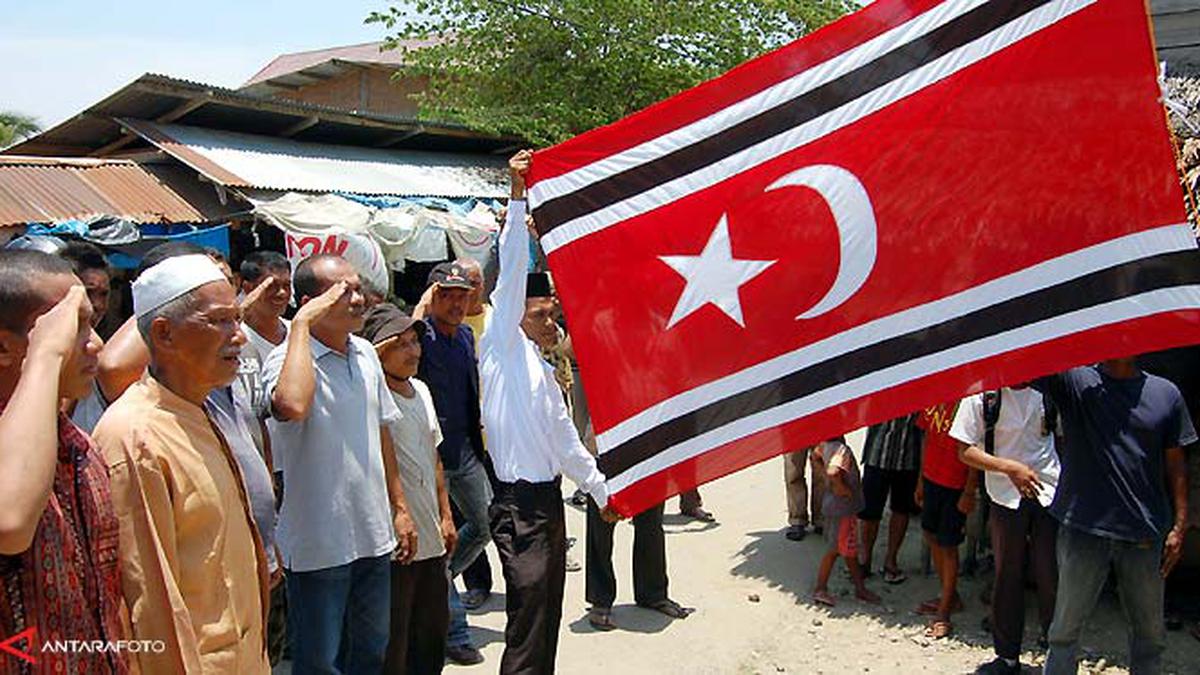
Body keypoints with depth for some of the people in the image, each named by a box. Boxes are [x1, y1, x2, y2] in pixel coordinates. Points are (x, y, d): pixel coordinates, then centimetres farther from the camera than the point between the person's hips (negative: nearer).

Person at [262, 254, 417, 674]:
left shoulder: (366, 355, 6)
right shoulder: (286, 360, -16)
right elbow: (292, 406, -41)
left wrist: (399, 507, 15)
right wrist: (302, 322, -30)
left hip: (373, 535, 7)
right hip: (318, 542, -7)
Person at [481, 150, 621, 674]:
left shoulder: (539, 364, 17)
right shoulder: (502, 346, -5)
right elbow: (511, 271, -16)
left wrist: (598, 487, 19)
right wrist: (517, 195, -20)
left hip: (549, 497, 9)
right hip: (519, 503, -9)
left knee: (548, 616, 13)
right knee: (527, 628, -8)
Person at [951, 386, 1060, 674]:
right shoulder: (982, 394, -8)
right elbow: (965, 451, -7)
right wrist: (1010, 468, -19)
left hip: (1049, 492, 1)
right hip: (1006, 497, -1)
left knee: (1051, 575, 2)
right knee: (1007, 575, 10)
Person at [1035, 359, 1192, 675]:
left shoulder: (1166, 394, 5)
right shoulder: (1074, 381, -2)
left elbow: (1175, 463, 8)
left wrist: (1179, 526, 4)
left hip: (1145, 534, 2)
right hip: (1083, 529, -2)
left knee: (1150, 631, 15)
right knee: (1066, 628, 8)